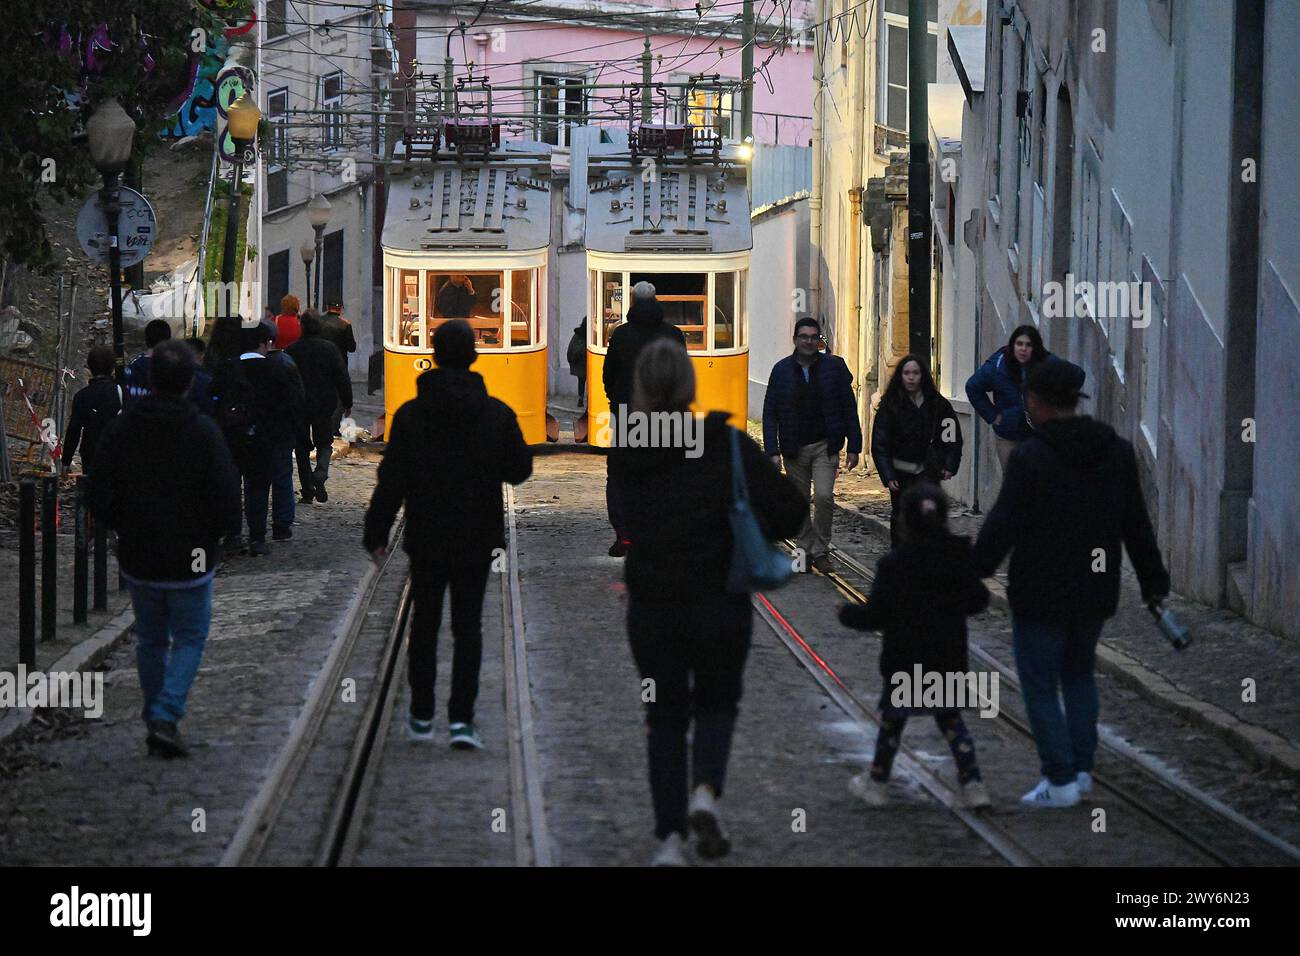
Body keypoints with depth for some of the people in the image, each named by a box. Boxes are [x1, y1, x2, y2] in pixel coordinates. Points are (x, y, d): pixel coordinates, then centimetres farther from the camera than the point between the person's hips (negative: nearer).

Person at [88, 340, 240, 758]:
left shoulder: (119, 429, -6)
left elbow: (100, 499, -4)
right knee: (190, 638, 10)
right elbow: (228, 502, -15)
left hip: (138, 561, 3)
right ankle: (166, 717, -8)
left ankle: (155, 720, 22)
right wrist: (207, 534, 5)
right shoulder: (203, 431, -15)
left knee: (150, 641, 19)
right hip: (190, 561, -3)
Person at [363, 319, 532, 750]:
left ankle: (422, 716, 18)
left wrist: (376, 533, 0)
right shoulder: (497, 414, -7)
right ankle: (461, 718, -6)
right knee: (468, 626, 5)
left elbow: (391, 482, -8)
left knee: (424, 625, 13)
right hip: (477, 540, 0)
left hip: (426, 540, 0)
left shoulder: (410, 415, -9)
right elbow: (519, 469, 2)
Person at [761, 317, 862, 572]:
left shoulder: (834, 367, -1)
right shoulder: (782, 370, 1)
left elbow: (849, 408, 2)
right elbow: (770, 414, 1)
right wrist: (773, 451, -8)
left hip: (825, 446, -2)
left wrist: (854, 447, -2)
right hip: (794, 448, 2)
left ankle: (820, 551, -3)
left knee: (824, 496, -16)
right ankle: (806, 551, 20)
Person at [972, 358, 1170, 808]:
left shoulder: (1030, 456, -17)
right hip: (1095, 592, 6)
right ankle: (1081, 769, 23)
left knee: (1039, 685, 4)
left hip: (1040, 595, -6)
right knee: (1079, 675, 22)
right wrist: (1153, 580, 16)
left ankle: (1060, 781, 3)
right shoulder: (1116, 451, 2)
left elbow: (1001, 529, -19)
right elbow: (1137, 524, 7)